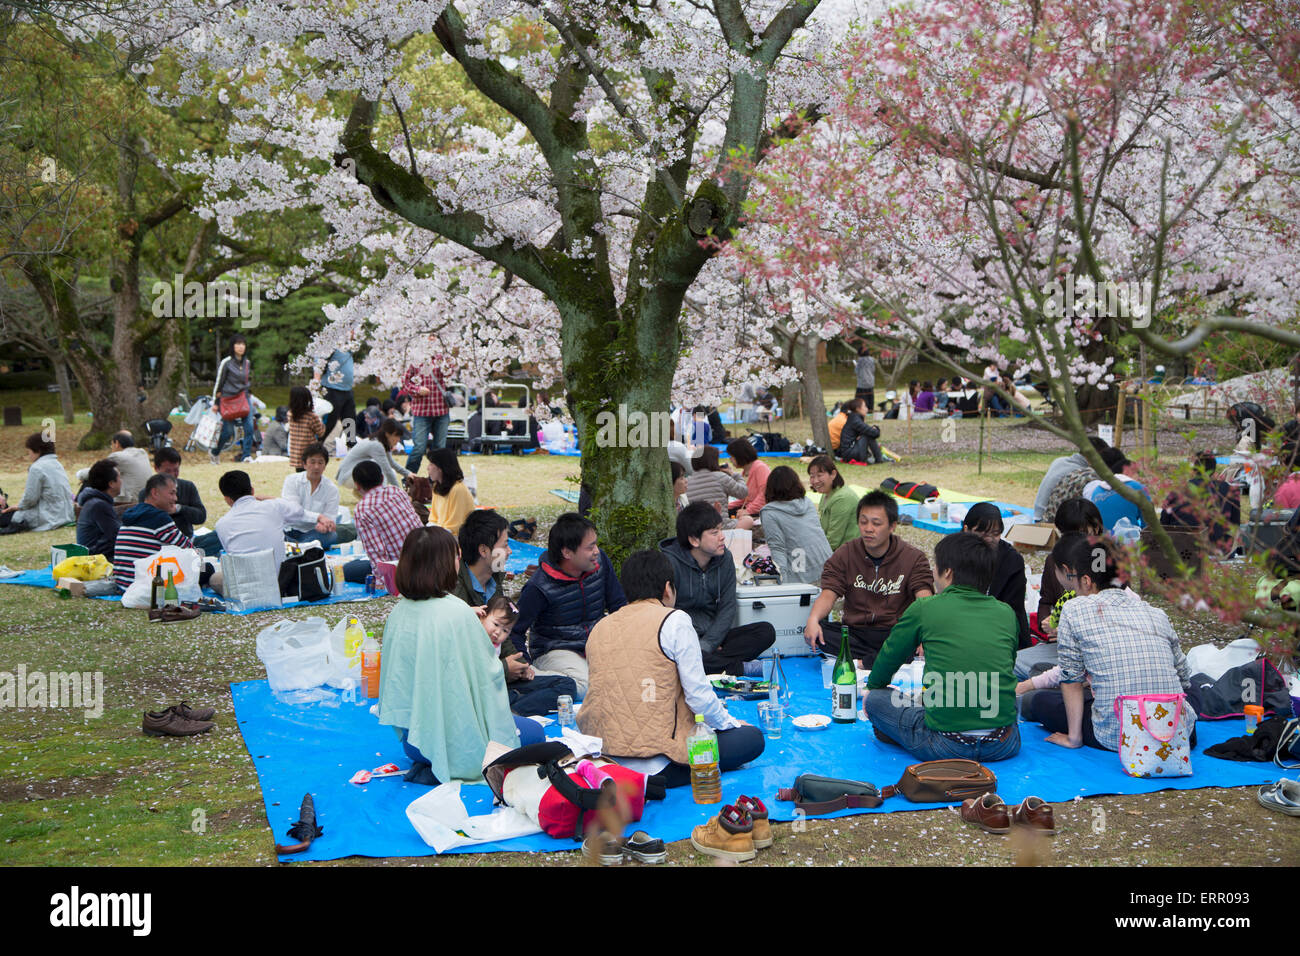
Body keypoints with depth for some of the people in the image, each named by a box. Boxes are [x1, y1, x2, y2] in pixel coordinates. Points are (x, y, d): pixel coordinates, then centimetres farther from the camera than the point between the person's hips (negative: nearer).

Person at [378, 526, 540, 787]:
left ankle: (427, 765, 10)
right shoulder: (457, 613, -21)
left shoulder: (398, 613, -2)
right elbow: (487, 675, -16)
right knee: (534, 731, 16)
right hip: (453, 738, -8)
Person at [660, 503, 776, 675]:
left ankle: (713, 663, -27)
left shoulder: (724, 558, 4)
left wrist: (706, 646, -14)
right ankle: (738, 667, -26)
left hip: (713, 636, 5)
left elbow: (727, 609, 1)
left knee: (766, 631, -16)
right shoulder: (669, 563, -12)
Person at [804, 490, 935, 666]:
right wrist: (813, 619, -28)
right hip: (855, 633, 2)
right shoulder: (844, 555, 7)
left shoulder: (913, 558, 0)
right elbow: (828, 594, -4)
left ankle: (865, 662, -37)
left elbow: (925, 599, -13)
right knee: (811, 632, -27)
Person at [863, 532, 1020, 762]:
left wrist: (872, 687, 38)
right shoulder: (1006, 613, 10)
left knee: (875, 699, 16)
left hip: (947, 746, -3)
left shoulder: (924, 609, 0)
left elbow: (890, 656, 16)